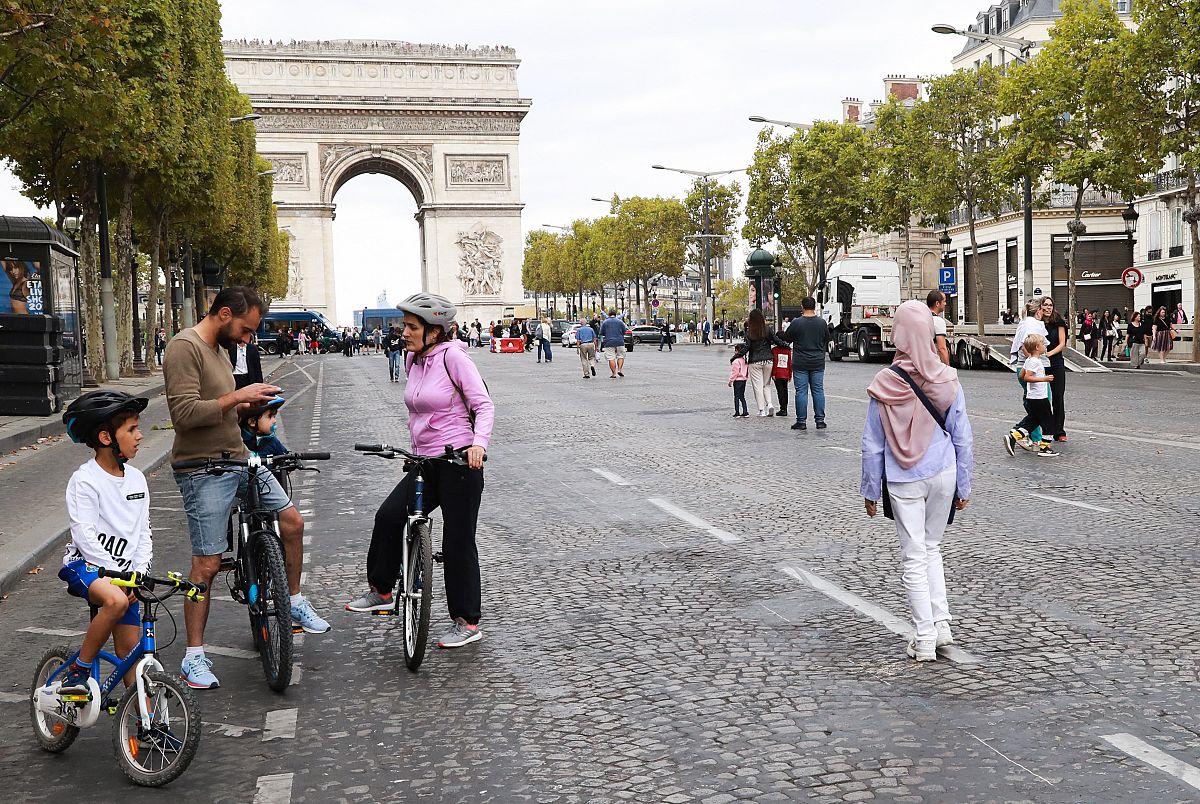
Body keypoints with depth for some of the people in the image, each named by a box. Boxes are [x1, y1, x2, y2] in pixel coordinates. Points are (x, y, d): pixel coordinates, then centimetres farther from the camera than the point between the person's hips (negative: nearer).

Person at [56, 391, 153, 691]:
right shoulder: (84, 480, -12)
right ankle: (78, 669, -17)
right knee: (115, 601, -36)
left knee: (130, 648, 4)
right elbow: (84, 535, -17)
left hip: (124, 573, 6)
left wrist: (138, 574, -5)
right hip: (86, 565, -6)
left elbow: (143, 533, 8)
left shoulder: (137, 479, 7)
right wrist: (113, 574, -23)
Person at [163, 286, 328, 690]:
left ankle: (295, 601, 28)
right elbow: (185, 413, -24)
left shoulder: (218, 349, 14)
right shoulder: (185, 347, -15)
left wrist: (249, 405, 5)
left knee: (292, 521, 9)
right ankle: (194, 656, 7)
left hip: (238, 459, 9)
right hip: (203, 469, -9)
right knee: (207, 563, -5)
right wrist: (237, 397, -21)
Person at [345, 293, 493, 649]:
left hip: (459, 461, -7)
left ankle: (467, 621, 9)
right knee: (388, 516, -10)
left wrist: (479, 442, -27)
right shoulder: (414, 360, 11)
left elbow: (484, 404, -13)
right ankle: (381, 590, 8)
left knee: (458, 540, -1)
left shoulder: (452, 356, -11)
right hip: (424, 462, 7)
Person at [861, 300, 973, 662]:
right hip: (943, 474, 2)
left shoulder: (884, 384, -11)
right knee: (932, 548, 21)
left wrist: (871, 490, 6)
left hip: (903, 481, -2)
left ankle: (924, 639, 10)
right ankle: (941, 623, 18)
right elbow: (962, 439, 1)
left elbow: (872, 445, -4)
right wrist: (963, 486, 11)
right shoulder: (947, 381, -6)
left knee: (913, 557, 7)